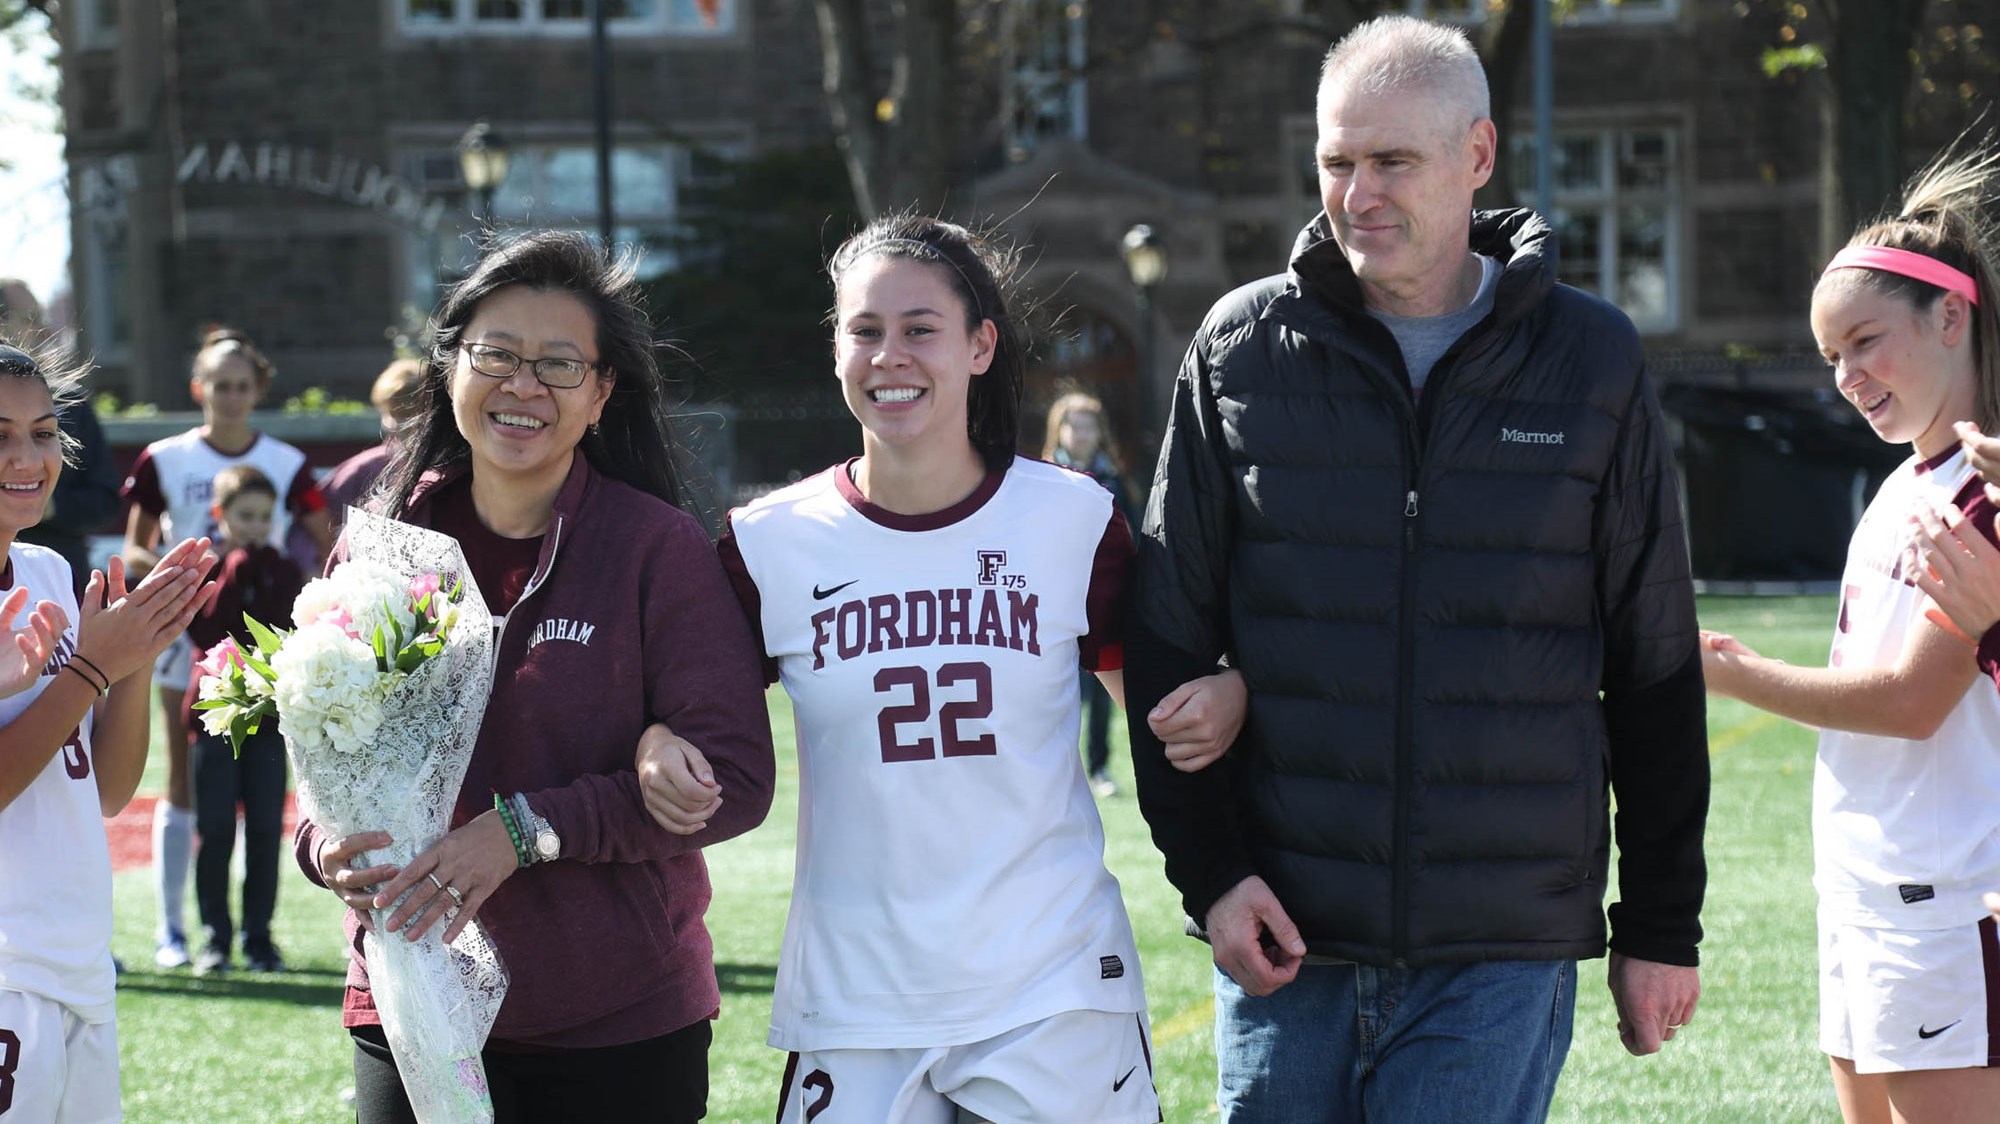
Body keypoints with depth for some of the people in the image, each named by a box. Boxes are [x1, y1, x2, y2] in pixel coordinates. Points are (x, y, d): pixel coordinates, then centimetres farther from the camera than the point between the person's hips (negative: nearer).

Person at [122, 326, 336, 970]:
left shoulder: (286, 465, 3)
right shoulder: (164, 461, 1)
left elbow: (330, 549, 3)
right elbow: (134, 552, 4)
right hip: (188, 633, -1)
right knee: (184, 784, 0)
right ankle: (171, 927, 6)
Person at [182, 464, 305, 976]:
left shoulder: (283, 573, 9)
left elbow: (288, 636, -3)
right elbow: (208, 631, -12)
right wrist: (236, 571, -12)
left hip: (269, 714, 2)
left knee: (266, 829, 1)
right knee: (215, 830, -2)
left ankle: (260, 936, 7)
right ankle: (215, 937, 3)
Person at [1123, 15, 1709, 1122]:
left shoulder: (1591, 361, 4)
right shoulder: (1243, 348, 5)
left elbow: (1655, 674, 8)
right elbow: (1165, 641, 8)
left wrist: (1661, 927, 7)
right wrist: (1209, 869, -3)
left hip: (1503, 955, -1)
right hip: (1286, 943, 1)